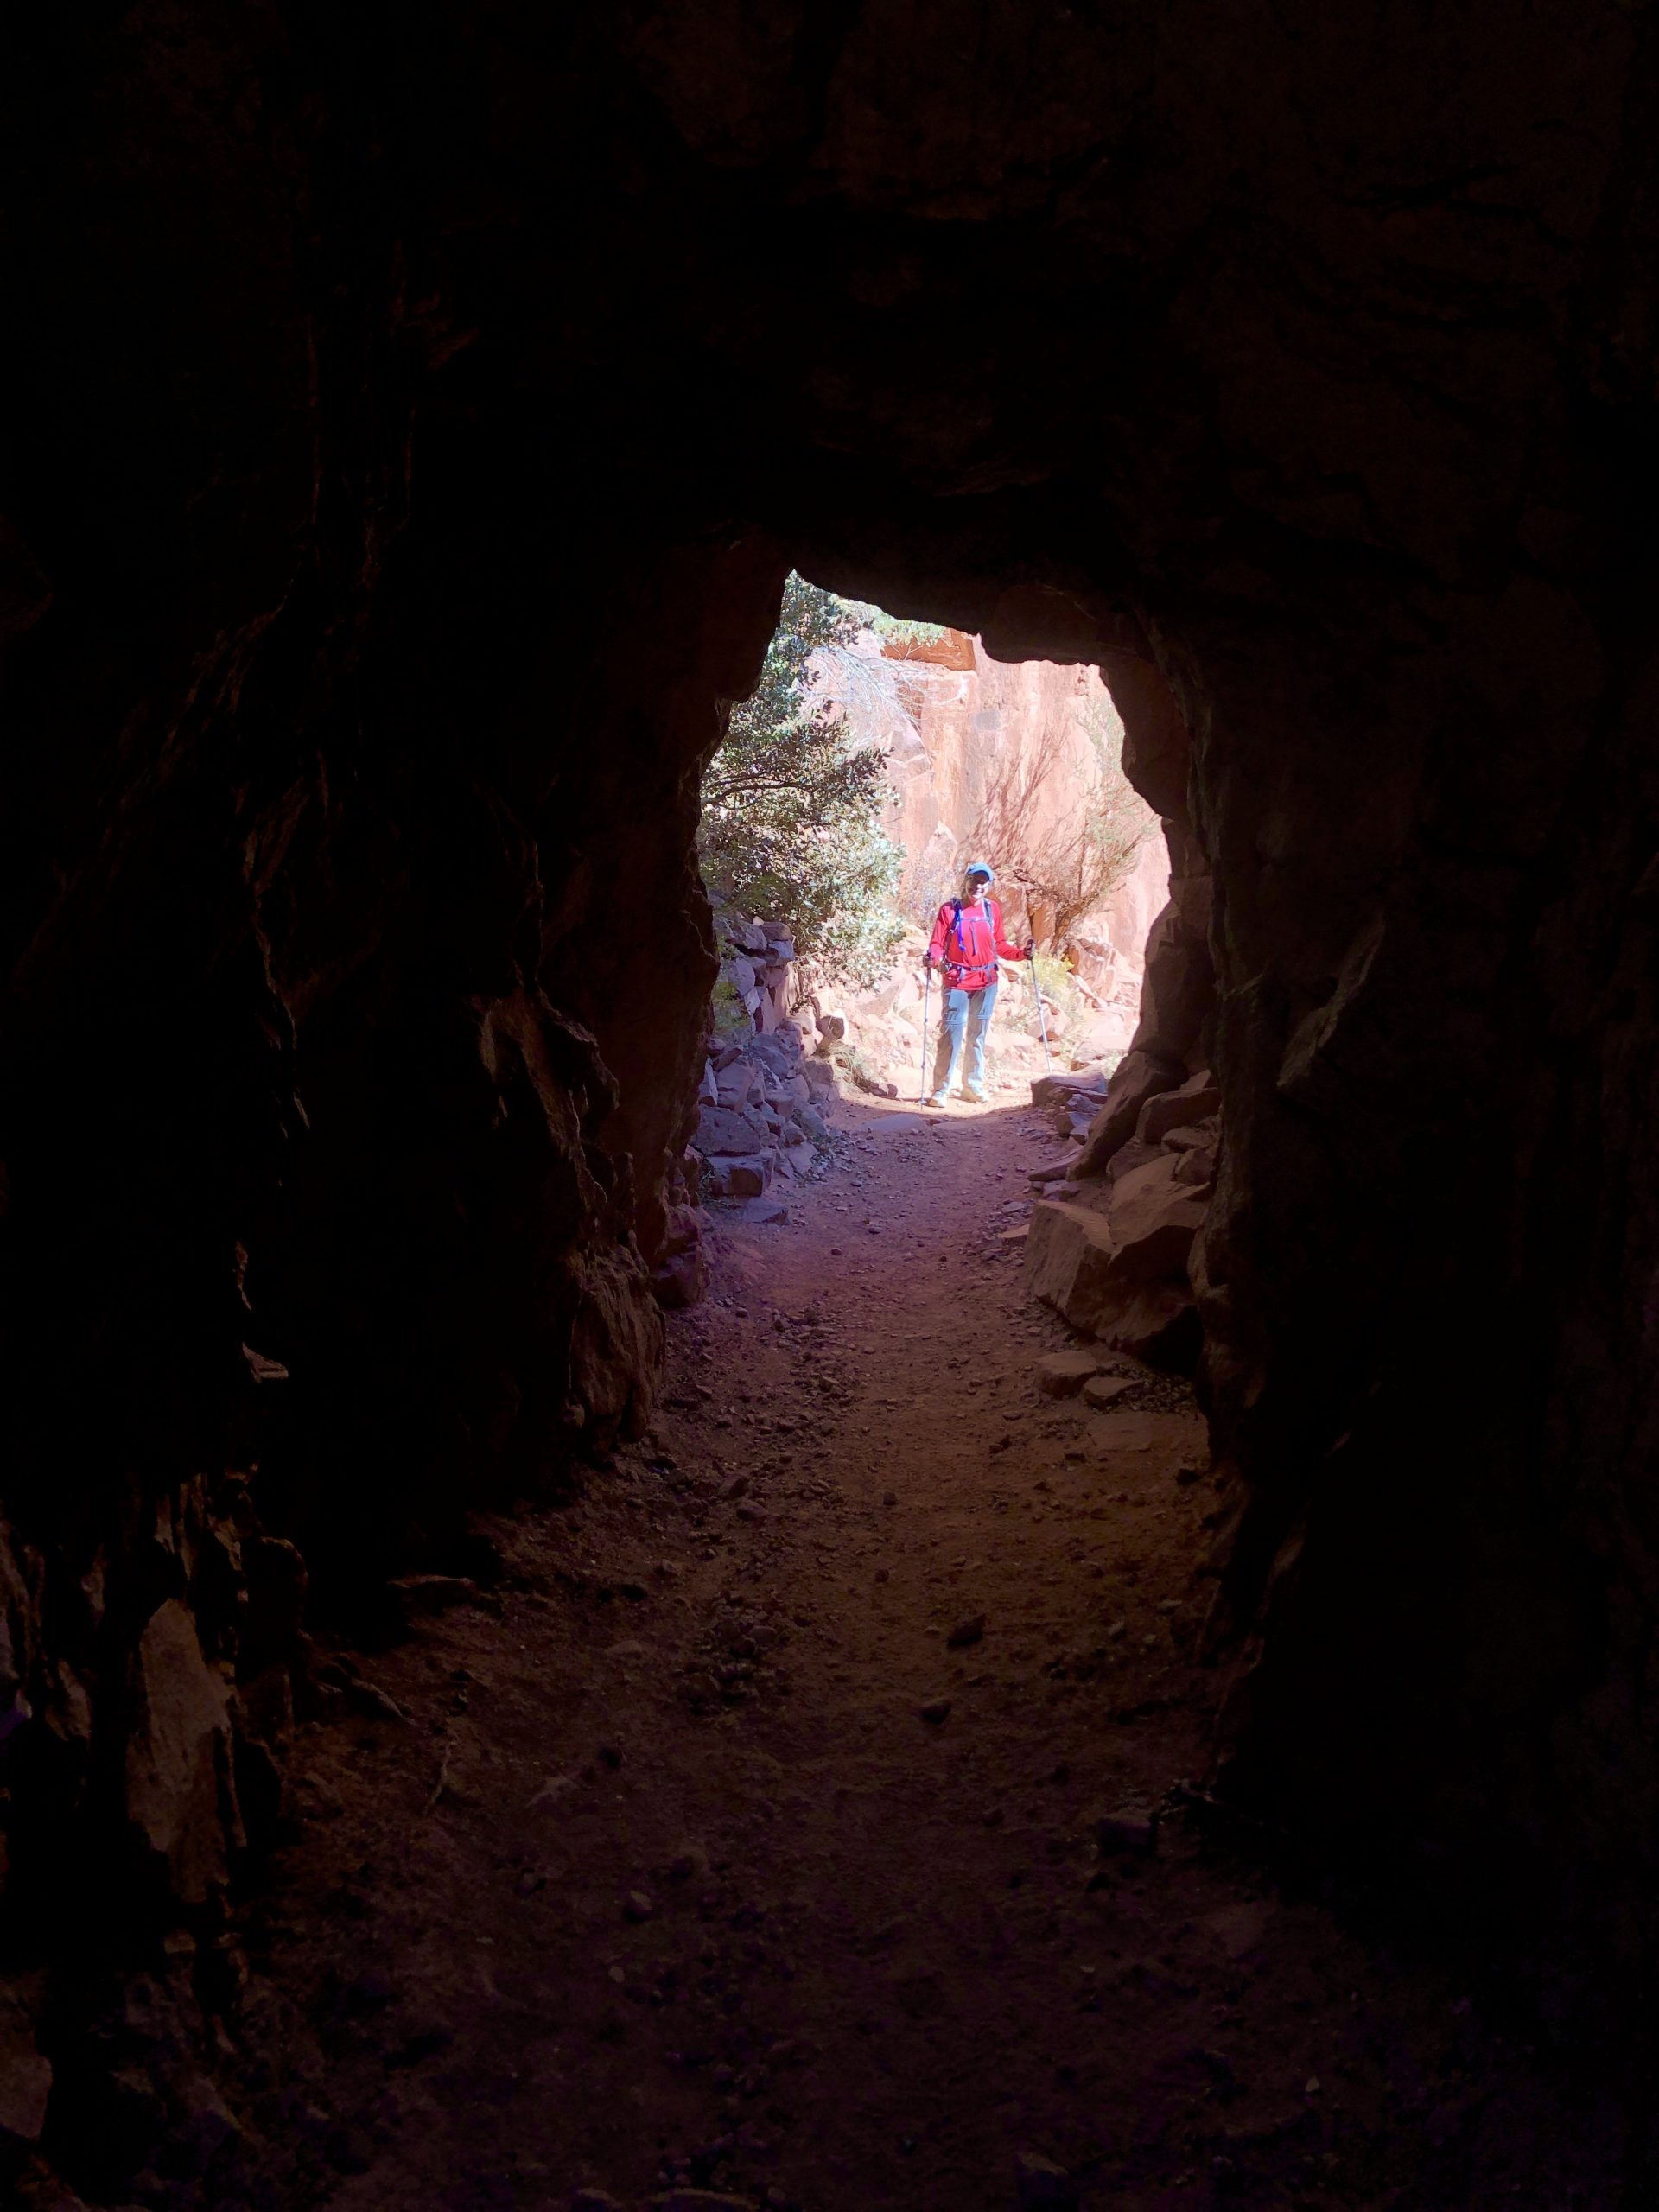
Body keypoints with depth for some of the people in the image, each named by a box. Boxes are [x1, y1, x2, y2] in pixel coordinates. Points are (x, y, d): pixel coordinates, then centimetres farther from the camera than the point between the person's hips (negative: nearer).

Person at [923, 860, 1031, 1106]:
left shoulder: (992, 909, 6)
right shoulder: (950, 909, -4)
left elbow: (999, 945, 12)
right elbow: (937, 943, -6)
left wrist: (1020, 953, -3)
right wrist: (934, 958, -26)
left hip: (986, 981, 4)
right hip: (957, 980, -4)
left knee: (978, 1034, 12)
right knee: (951, 1033, -9)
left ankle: (974, 1086, 22)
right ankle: (940, 1090, -4)